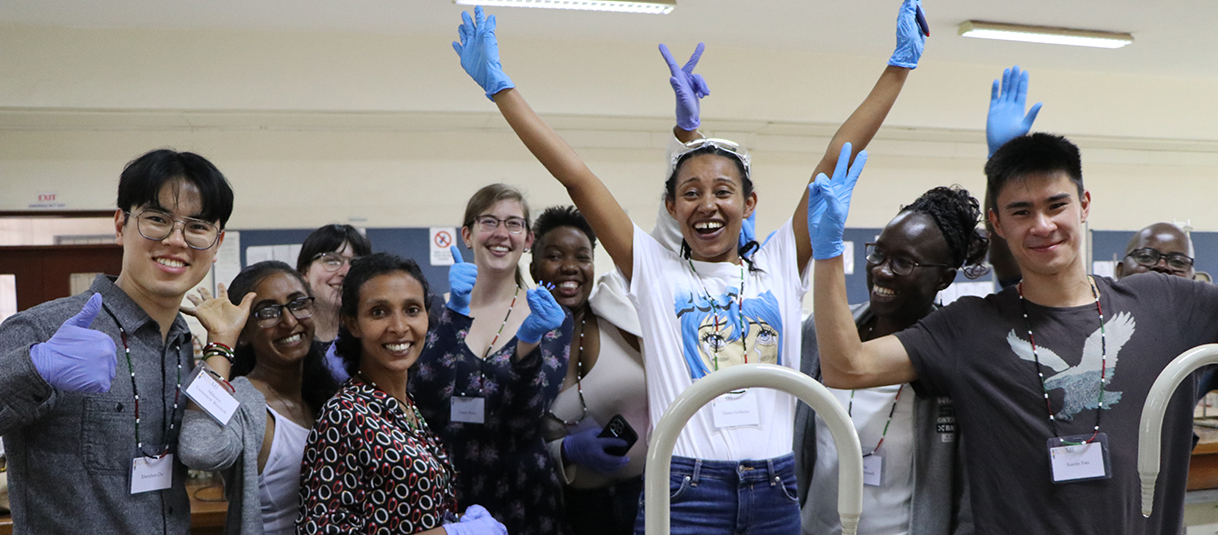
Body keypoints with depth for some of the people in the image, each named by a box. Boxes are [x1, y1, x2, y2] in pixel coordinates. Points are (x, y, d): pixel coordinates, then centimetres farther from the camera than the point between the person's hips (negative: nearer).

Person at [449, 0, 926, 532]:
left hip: (775, 491, 2)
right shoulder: (654, 270, 0)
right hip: (685, 492, -2)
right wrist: (498, 86, -5)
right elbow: (576, 177, -4)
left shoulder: (779, 264, 5)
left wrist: (899, 66, 3)